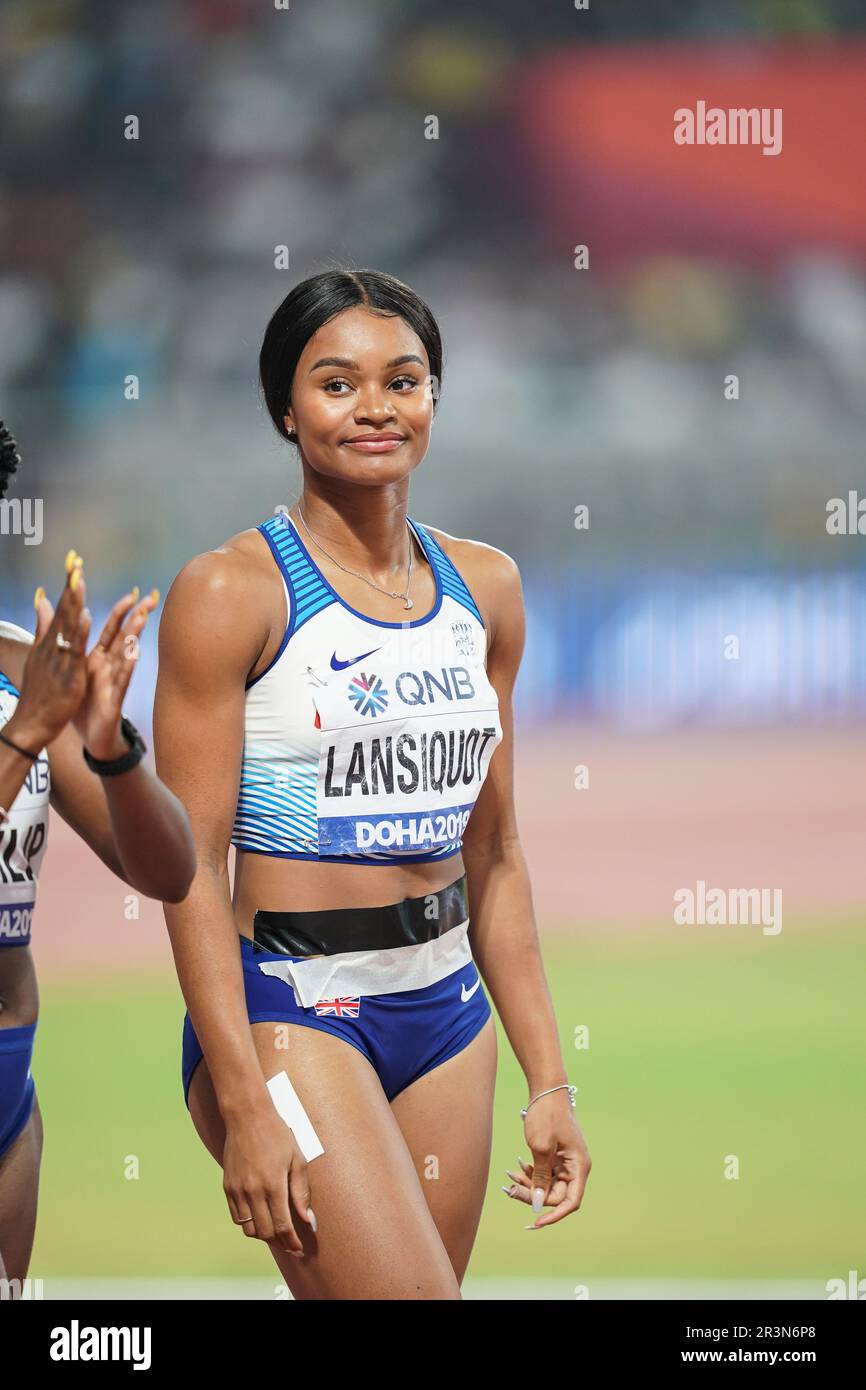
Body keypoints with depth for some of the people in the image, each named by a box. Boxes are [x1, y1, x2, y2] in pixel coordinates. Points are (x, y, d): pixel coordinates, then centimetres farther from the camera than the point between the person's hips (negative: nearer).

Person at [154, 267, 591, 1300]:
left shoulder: (484, 586, 10)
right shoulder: (233, 589, -8)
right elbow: (191, 866, -11)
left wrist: (548, 1079, 11)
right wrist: (245, 1103, -18)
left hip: (447, 1013, 6)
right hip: (289, 1009, -6)